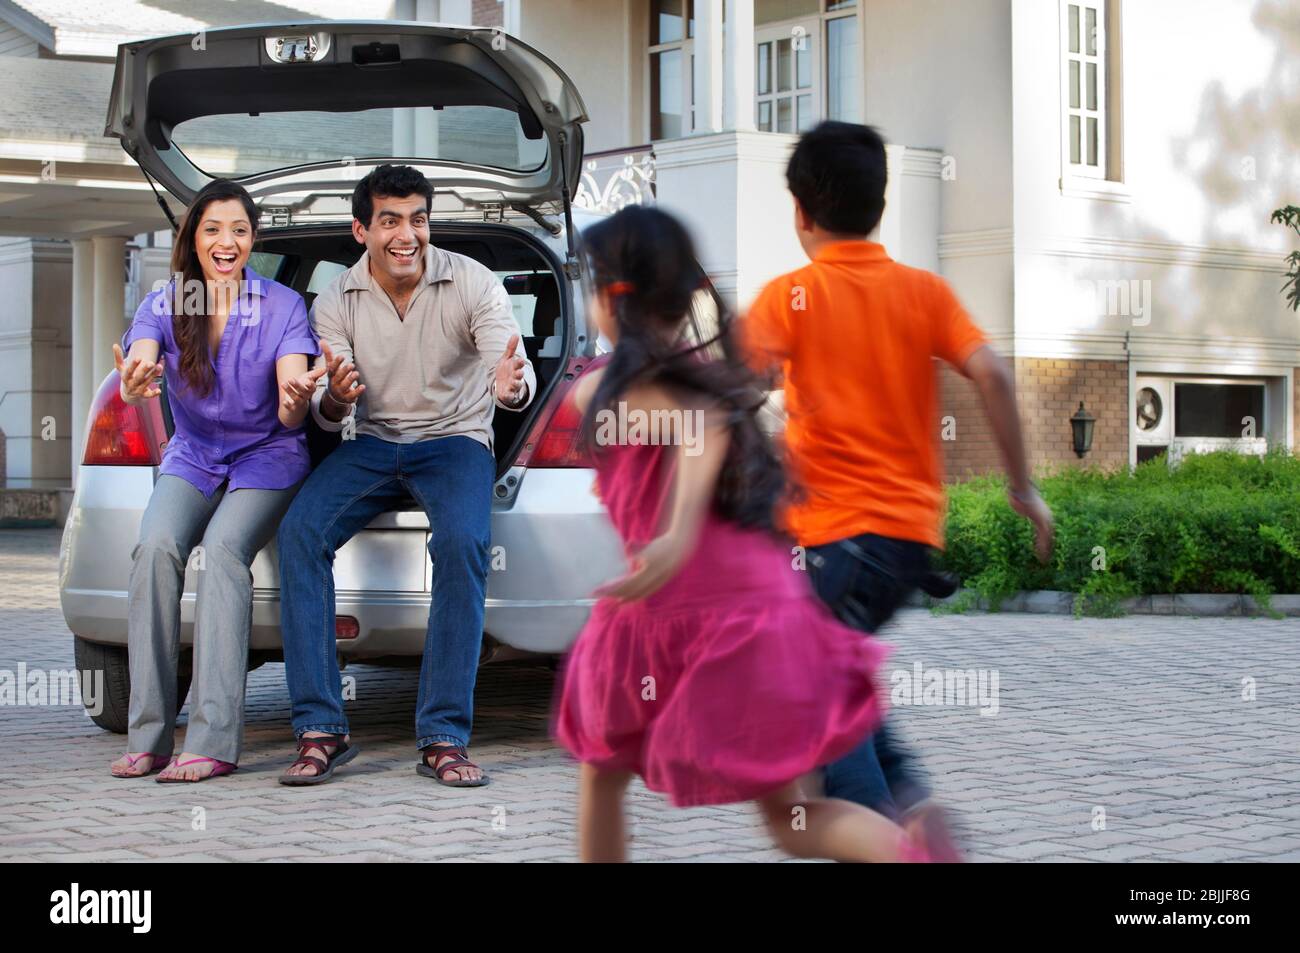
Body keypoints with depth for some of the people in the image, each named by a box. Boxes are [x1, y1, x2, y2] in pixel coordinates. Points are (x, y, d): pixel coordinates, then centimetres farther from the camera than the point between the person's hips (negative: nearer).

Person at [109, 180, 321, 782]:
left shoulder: (282, 307, -8)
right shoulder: (163, 306, -2)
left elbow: (290, 415, -16)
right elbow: (140, 364, -22)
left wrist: (296, 401, -41)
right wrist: (134, 386, -47)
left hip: (267, 456, -2)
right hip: (192, 459, 2)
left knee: (222, 549, -31)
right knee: (156, 546, -28)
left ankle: (214, 740, -34)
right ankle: (147, 736, -25)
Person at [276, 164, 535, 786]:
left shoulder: (473, 285, -9)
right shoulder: (335, 304, -1)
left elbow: (518, 376, -18)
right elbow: (327, 414, -6)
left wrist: (512, 387, -44)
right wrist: (335, 399, -31)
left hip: (455, 439, -2)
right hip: (372, 443, 3)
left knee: (463, 541, -35)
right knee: (299, 531, -26)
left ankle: (444, 738, -29)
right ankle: (321, 730, -23)